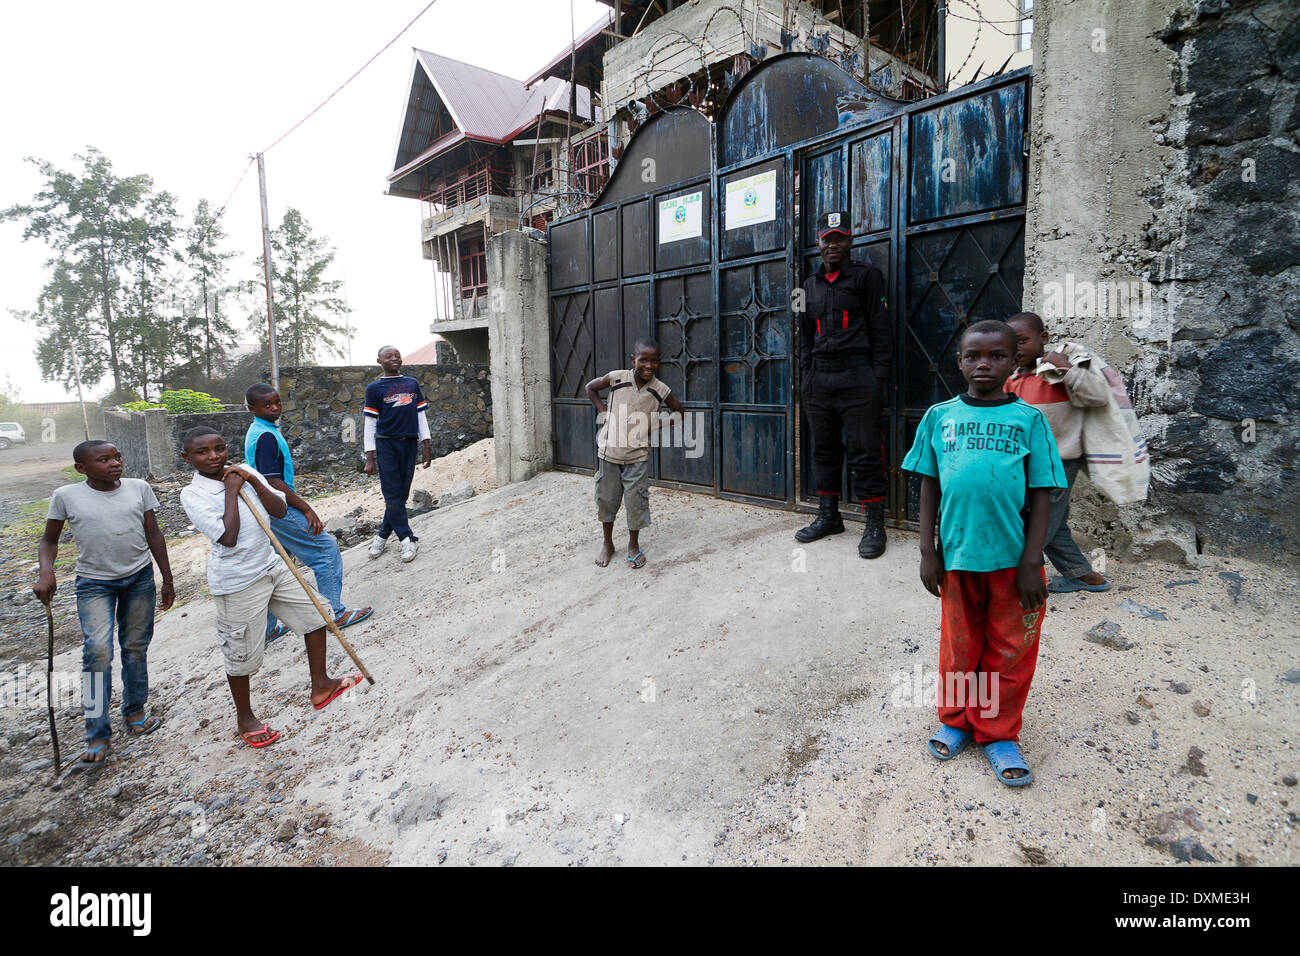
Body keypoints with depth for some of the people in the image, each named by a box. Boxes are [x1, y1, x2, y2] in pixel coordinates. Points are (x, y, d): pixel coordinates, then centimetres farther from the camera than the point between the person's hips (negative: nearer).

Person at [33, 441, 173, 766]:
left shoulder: (139, 488, -1)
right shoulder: (66, 496, -5)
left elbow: (154, 535, 4)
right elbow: (49, 540, 4)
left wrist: (167, 580, 6)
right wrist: (46, 572, -16)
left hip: (140, 578, 2)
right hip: (94, 583, -2)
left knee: (136, 647, 10)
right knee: (98, 650, -14)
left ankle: (135, 712, 28)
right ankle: (98, 735, -5)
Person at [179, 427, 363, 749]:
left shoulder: (243, 472, 4)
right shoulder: (192, 494, -12)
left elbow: (280, 510, -2)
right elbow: (228, 537, -23)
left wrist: (253, 481, -14)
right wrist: (231, 491, -18)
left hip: (272, 564, 6)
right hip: (237, 582, -6)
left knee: (315, 614, 13)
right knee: (242, 653, 6)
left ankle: (320, 686, 30)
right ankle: (245, 718, 28)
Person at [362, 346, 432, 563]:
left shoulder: (412, 384, 11)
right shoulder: (374, 388, 1)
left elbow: (420, 415, 14)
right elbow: (370, 423, -1)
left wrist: (427, 445, 7)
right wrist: (370, 457, -6)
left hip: (409, 443, 3)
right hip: (386, 443, -3)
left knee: (401, 494, 7)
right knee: (392, 494, -4)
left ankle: (382, 536, 21)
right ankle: (407, 539, 1)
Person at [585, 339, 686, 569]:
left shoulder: (660, 390, -8)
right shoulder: (617, 378, -9)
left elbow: (679, 412, 9)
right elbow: (591, 388, 9)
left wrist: (657, 426, -3)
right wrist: (603, 410, -2)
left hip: (638, 455, 0)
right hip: (609, 450, 1)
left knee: (636, 501, 3)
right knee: (606, 498, 11)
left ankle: (633, 545, 26)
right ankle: (607, 544, 31)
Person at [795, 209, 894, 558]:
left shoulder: (866, 276, 5)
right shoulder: (810, 285, 19)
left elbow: (881, 330, -1)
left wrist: (879, 378, -9)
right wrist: (806, 378, 13)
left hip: (857, 376, -5)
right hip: (819, 379, 5)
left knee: (865, 453, -4)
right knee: (824, 450, 11)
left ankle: (875, 526, 3)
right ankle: (828, 517, 22)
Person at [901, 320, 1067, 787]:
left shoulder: (1029, 419, -1)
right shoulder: (939, 416, 2)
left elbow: (1042, 497, -2)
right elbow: (929, 487, 5)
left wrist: (1031, 563, -7)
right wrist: (928, 551, 1)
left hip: (1013, 556, -1)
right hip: (957, 554, 1)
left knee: (1010, 650, 11)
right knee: (960, 645, 15)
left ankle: (999, 733, 31)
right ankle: (956, 719, 36)